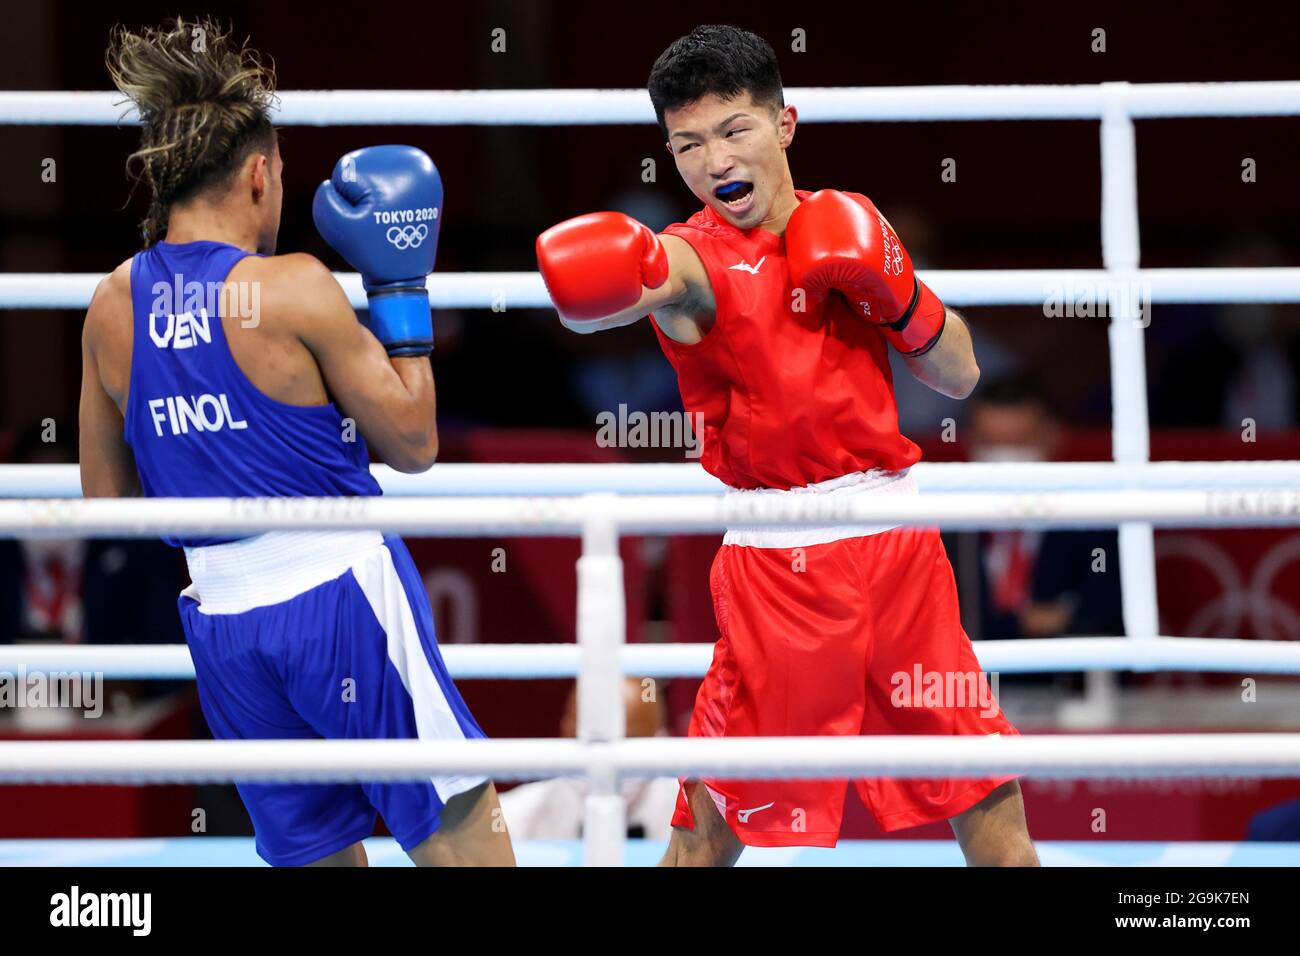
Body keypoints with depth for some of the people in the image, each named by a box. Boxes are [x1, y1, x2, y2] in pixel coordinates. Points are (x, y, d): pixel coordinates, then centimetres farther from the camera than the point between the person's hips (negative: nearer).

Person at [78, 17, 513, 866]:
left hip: (221, 620, 6)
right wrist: (401, 288, 2)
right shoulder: (293, 288, -13)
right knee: (463, 833, 4)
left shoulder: (112, 308, 2)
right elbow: (414, 443, -4)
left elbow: (107, 498, 11)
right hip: (342, 590, -6)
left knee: (317, 853, 14)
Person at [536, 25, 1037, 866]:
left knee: (987, 793, 10)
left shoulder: (846, 231, 8)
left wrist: (894, 291, -6)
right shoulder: (692, 261, -8)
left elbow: (959, 377, 12)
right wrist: (599, 289, -55)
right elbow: (597, 296, -32)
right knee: (715, 826, -5)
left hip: (900, 541, 5)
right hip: (782, 557, -5)